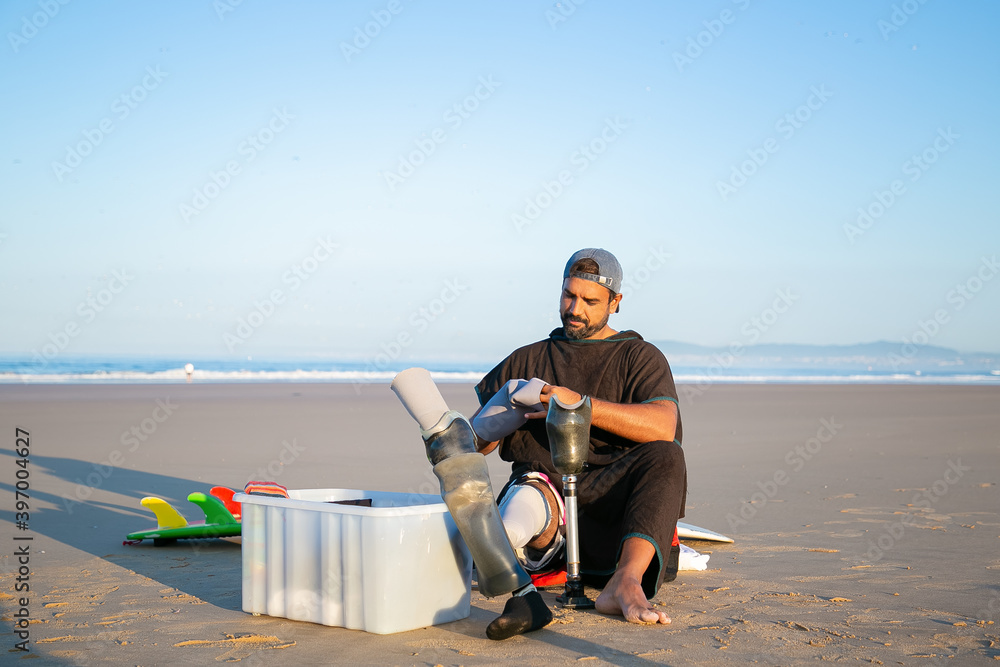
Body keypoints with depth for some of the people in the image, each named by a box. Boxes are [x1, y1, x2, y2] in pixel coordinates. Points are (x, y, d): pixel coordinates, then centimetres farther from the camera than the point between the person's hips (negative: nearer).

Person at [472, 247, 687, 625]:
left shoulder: (640, 357, 16)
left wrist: (581, 404, -17)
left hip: (606, 496, -1)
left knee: (666, 456, -32)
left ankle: (626, 581, -47)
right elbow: (473, 443, 22)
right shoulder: (527, 360, 26)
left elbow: (663, 428, -8)